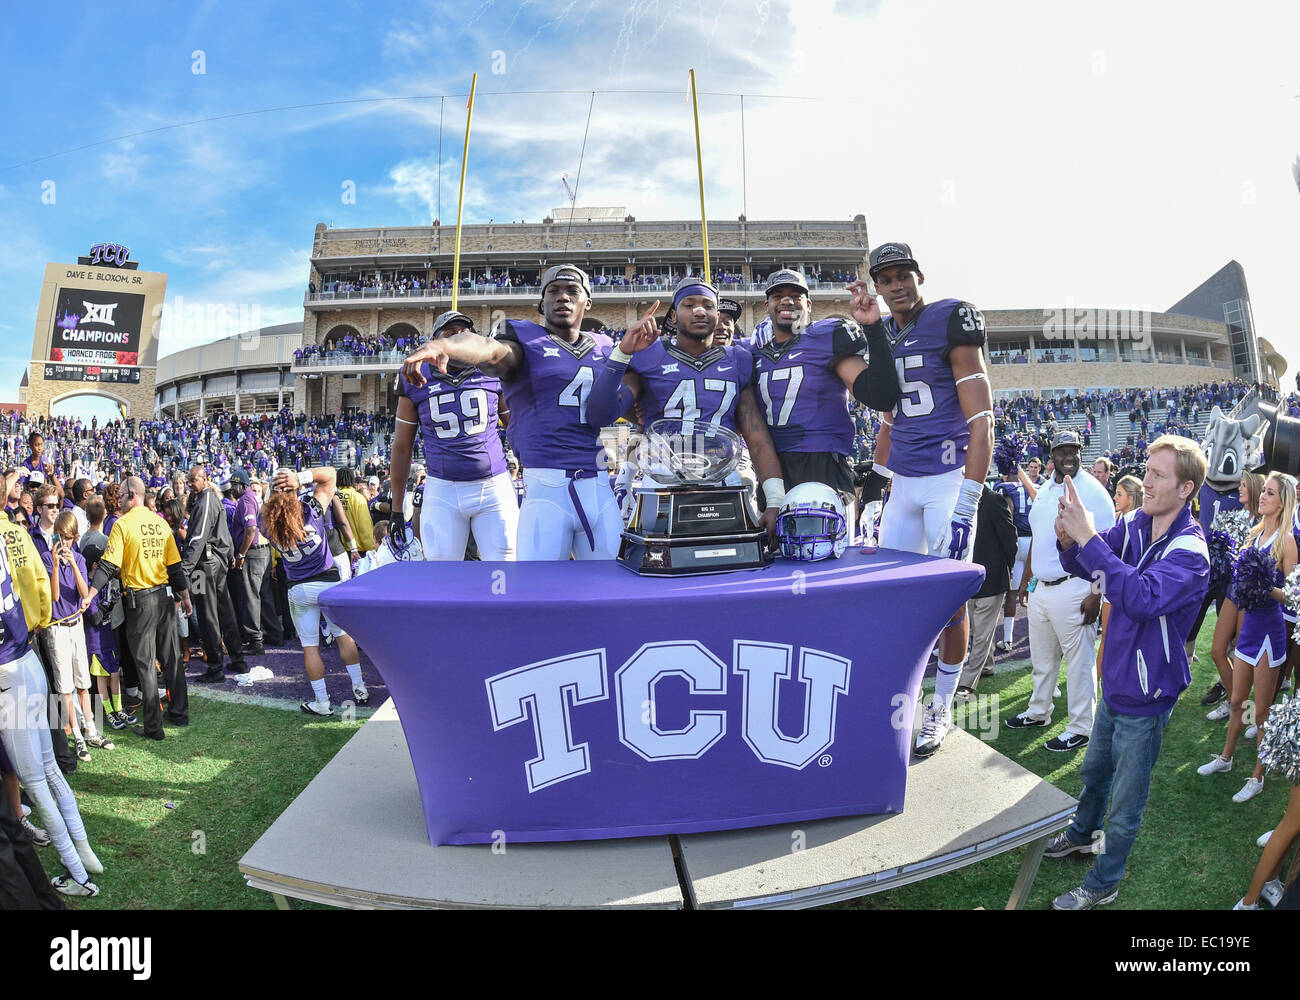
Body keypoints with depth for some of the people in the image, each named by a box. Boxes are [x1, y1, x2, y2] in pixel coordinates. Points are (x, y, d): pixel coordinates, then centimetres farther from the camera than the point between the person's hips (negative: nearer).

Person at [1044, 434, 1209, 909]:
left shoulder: (1189, 552, -26)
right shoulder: (1136, 525, -6)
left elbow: (1141, 598, -41)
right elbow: (1083, 567, -3)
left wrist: (1088, 538, -43)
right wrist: (1068, 538, -26)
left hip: (1145, 697, -6)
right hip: (1115, 682, 6)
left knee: (1125, 803, 11)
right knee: (1094, 770, 29)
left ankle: (1102, 885, 31)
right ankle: (1084, 834, 54)